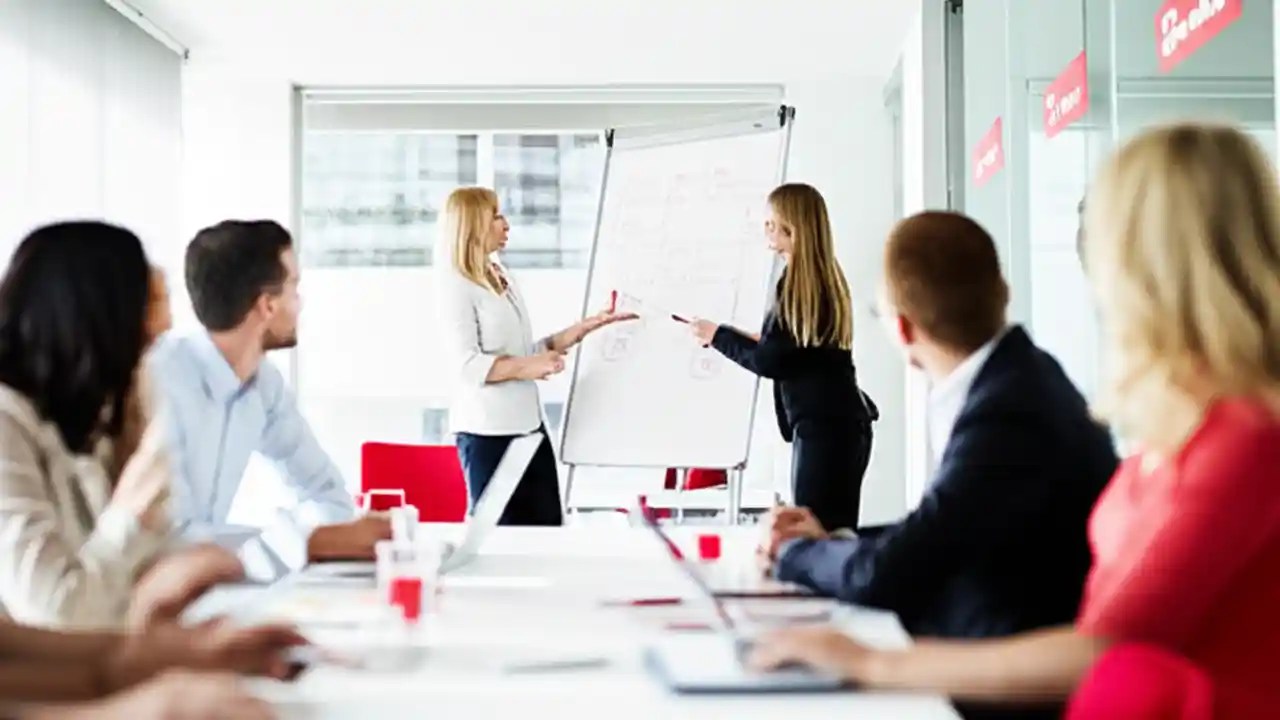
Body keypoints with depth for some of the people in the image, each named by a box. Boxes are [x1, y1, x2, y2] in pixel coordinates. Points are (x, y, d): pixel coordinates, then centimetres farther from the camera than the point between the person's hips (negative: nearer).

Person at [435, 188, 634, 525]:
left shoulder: (504, 278, 14)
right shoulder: (456, 285, -10)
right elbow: (468, 365, -18)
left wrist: (585, 328, 10)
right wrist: (528, 367, -21)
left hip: (528, 424, 8)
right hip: (487, 431, -8)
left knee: (548, 527, 8)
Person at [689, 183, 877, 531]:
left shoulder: (797, 283, -13)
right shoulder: (826, 279, 14)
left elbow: (769, 361, -12)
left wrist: (717, 335, 1)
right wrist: (757, 341, 22)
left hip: (823, 426, -10)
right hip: (839, 423, 10)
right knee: (832, 533, 11)